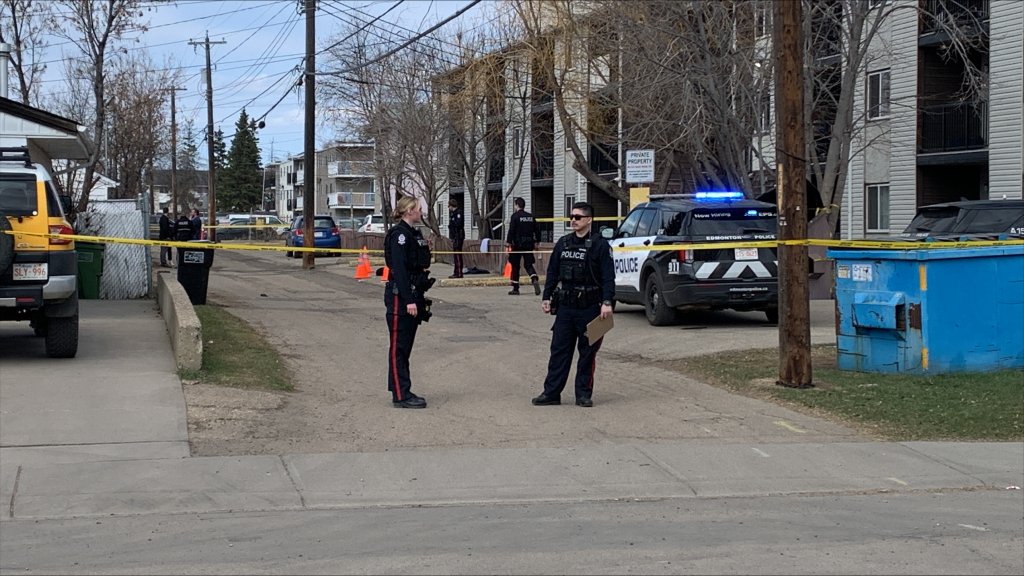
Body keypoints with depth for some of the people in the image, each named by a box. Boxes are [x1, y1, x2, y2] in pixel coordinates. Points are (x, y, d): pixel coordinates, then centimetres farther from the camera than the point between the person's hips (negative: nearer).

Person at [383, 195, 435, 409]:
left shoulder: (413, 233, 16)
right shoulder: (399, 234, -14)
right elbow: (399, 269, -20)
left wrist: (420, 298, 20)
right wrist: (409, 300, -24)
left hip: (412, 295, 10)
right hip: (400, 296, -10)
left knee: (406, 346, 13)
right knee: (398, 347, -5)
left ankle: (404, 392, 19)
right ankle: (400, 395, -3)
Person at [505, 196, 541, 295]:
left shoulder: (515, 216, -7)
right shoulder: (531, 216, 9)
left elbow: (511, 230, -14)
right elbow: (536, 230, 12)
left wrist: (508, 242, -11)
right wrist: (537, 240, 21)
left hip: (517, 244, -4)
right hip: (529, 244, 4)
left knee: (515, 266, 6)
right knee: (528, 264, 7)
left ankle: (515, 288, 9)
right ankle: (535, 279, -22)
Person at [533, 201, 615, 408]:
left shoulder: (600, 245, -4)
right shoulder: (563, 243, 11)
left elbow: (608, 277, -8)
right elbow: (552, 272, 16)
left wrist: (607, 302, -17)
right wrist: (546, 297, 12)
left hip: (590, 307, -4)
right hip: (565, 306, 4)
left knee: (587, 352, 3)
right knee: (559, 350, 4)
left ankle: (584, 394, 12)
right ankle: (551, 393, 7)